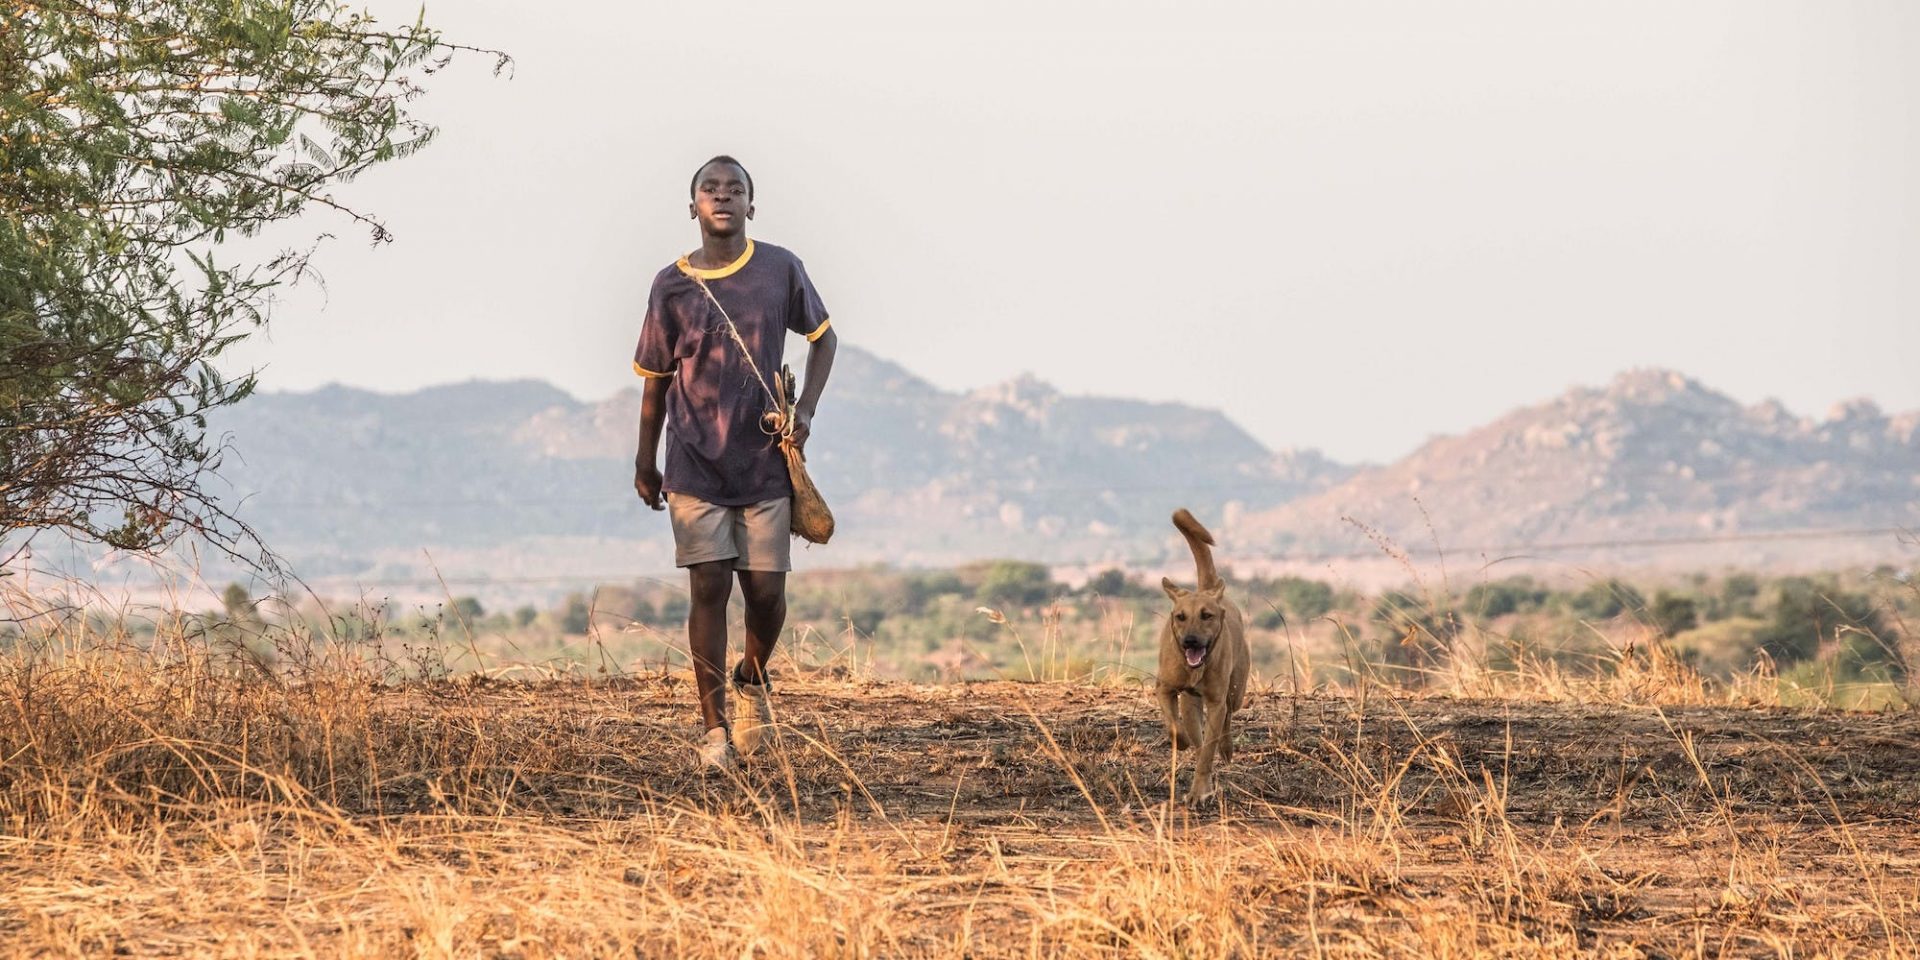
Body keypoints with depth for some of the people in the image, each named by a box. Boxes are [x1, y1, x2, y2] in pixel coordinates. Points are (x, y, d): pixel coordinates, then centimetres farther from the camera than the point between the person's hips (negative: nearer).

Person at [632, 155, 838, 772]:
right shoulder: (671, 286, -1)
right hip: (695, 466, -1)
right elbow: (656, 376, 9)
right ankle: (715, 728, -1)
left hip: (765, 464, 1)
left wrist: (805, 409, 1)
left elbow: (823, 336, 15)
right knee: (709, 588, -6)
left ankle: (752, 679, 32)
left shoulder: (780, 271, 0)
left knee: (766, 592, 0)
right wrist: (645, 461, 12)